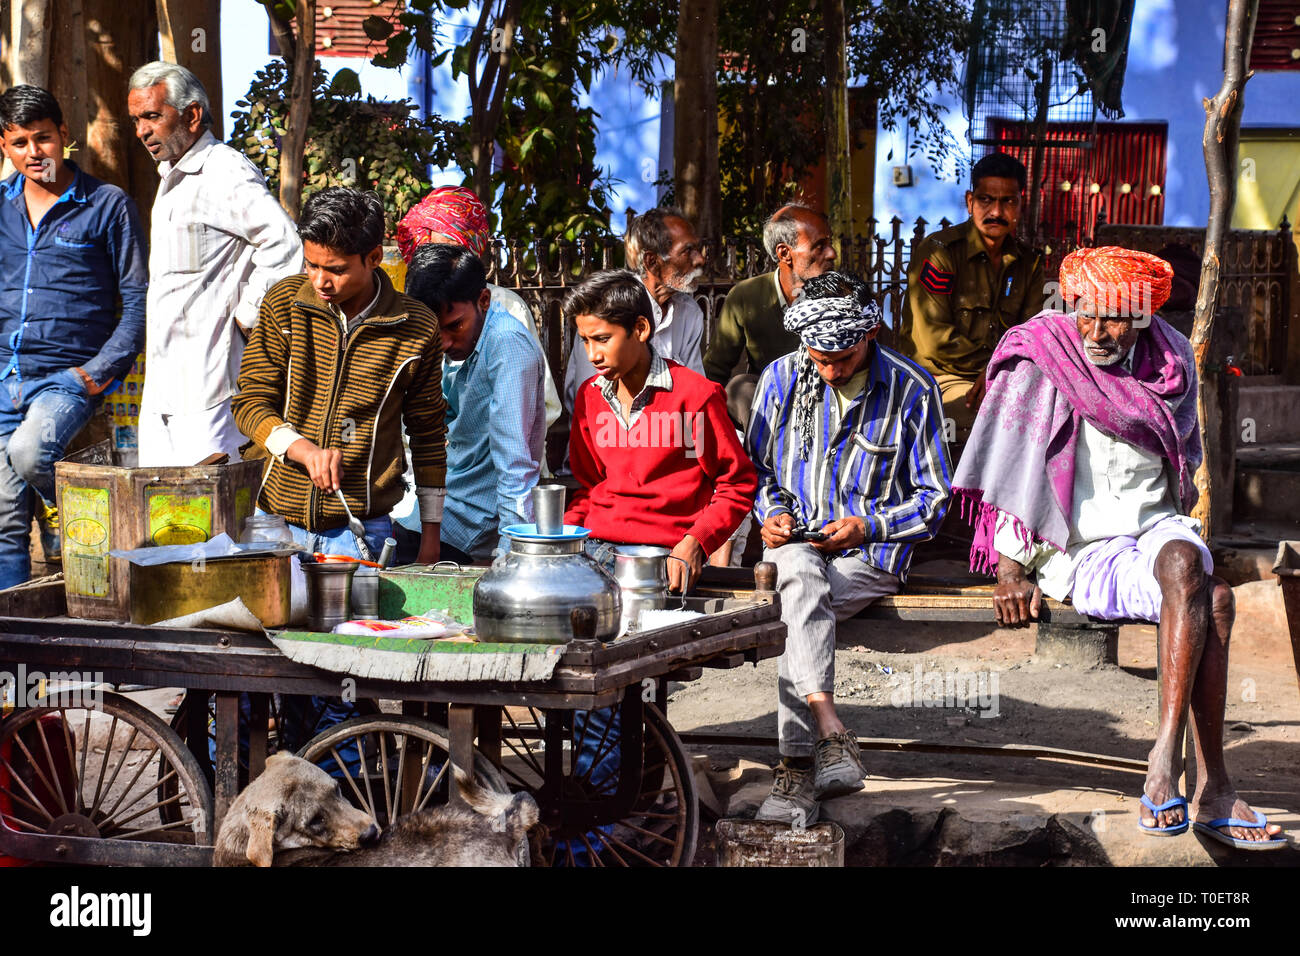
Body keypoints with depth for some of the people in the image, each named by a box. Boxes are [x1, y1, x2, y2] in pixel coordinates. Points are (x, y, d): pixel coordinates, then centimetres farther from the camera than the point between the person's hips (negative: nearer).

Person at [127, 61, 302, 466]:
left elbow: (284, 246, -24)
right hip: (162, 384, 10)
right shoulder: (171, 178, 20)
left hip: (208, 381, -10)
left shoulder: (226, 172, -12)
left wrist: (245, 317, -17)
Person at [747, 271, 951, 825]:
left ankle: (798, 770, -32)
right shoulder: (781, 378, 5)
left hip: (871, 555, -2)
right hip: (794, 544, 2)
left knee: (795, 614, -32)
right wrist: (770, 513, -4)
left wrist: (867, 526, -12)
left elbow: (934, 499, 2)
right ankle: (832, 735, -45)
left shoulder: (913, 390, -3)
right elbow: (755, 468, 17)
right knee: (800, 572, -35)